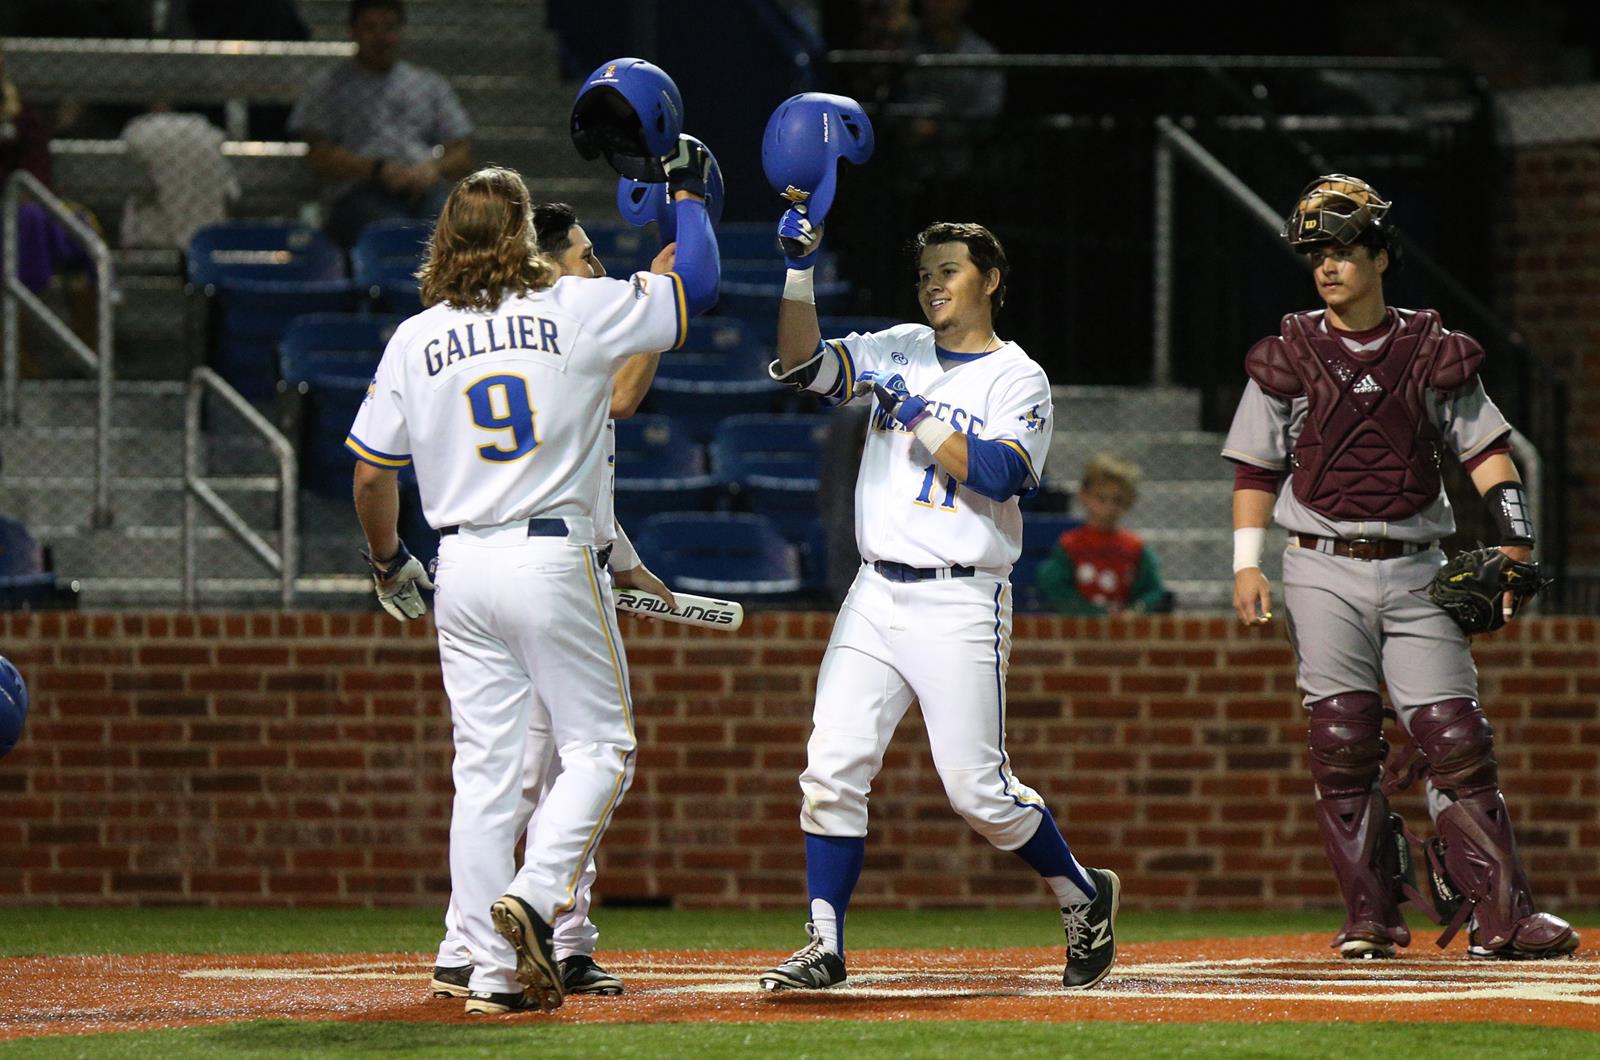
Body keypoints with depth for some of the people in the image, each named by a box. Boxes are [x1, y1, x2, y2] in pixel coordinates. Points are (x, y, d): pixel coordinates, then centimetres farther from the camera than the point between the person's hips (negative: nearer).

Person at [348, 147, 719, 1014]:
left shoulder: (415, 340, 4)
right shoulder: (578, 310, -4)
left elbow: (369, 474, 6)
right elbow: (696, 286, 6)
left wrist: (387, 562, 23)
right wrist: (687, 194, 22)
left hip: (461, 569, 4)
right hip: (553, 556, -4)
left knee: (483, 768, 5)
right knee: (598, 745, 6)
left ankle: (494, 973, 4)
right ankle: (535, 896, -17)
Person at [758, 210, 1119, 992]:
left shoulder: (1018, 380, -1)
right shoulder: (897, 353, 14)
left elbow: (1001, 473, -16)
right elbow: (803, 364, 2)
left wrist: (920, 419, -14)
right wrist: (800, 270, -9)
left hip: (959, 604, -5)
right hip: (875, 597, 5)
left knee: (977, 788, -5)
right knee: (831, 770, -6)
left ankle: (1083, 895, 18)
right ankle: (824, 948, -2)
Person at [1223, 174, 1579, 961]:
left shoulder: (1434, 355, 6)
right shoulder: (1288, 358, 6)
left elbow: (1485, 448, 4)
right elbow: (1256, 468, 9)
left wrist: (1515, 536, -10)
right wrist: (1247, 563, 0)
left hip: (1415, 569, 0)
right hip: (1323, 571, 0)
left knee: (1456, 740, -6)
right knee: (1343, 745, -5)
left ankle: (1501, 916, -7)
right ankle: (1371, 918, 1)